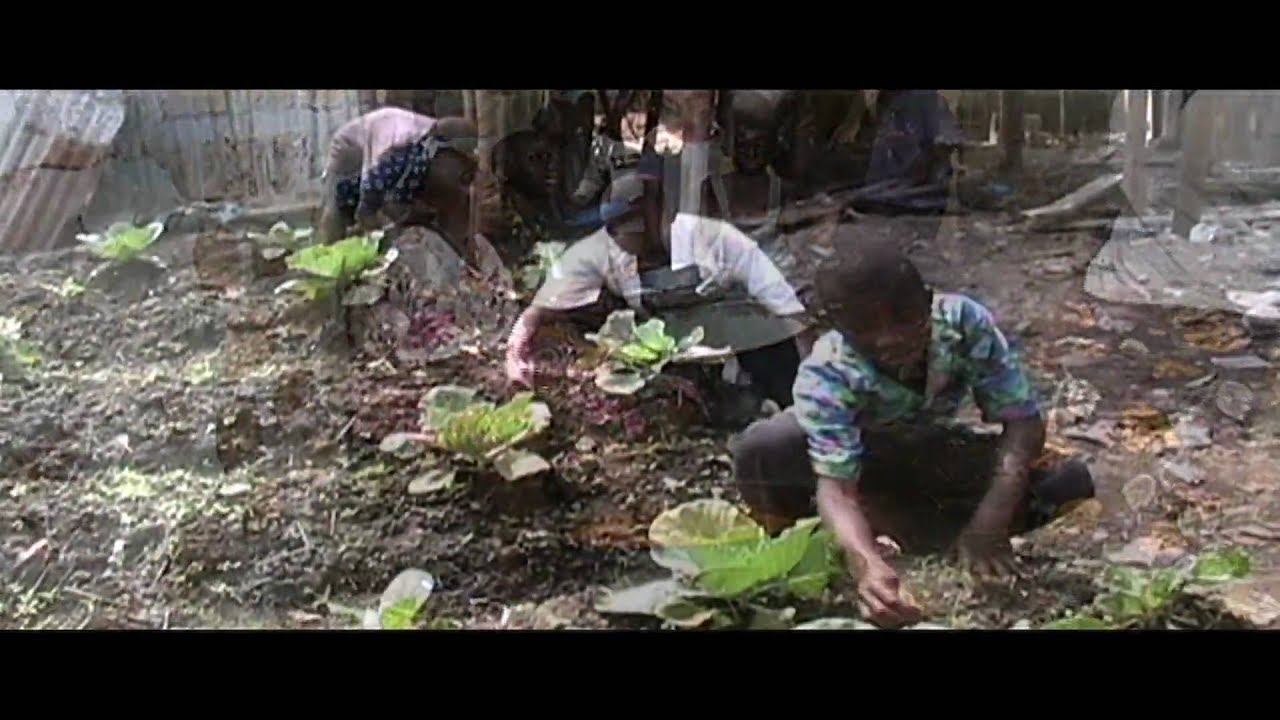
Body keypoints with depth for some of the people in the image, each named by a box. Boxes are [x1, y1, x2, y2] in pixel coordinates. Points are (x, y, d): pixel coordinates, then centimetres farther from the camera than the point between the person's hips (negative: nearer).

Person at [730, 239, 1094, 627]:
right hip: (856, 451, -2)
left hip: (929, 448, 3)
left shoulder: (964, 321, -31)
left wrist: (990, 520, -45)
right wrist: (867, 564, -65)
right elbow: (835, 485, -44)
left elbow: (1023, 422, -30)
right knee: (759, 453, -34)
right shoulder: (825, 375, -36)